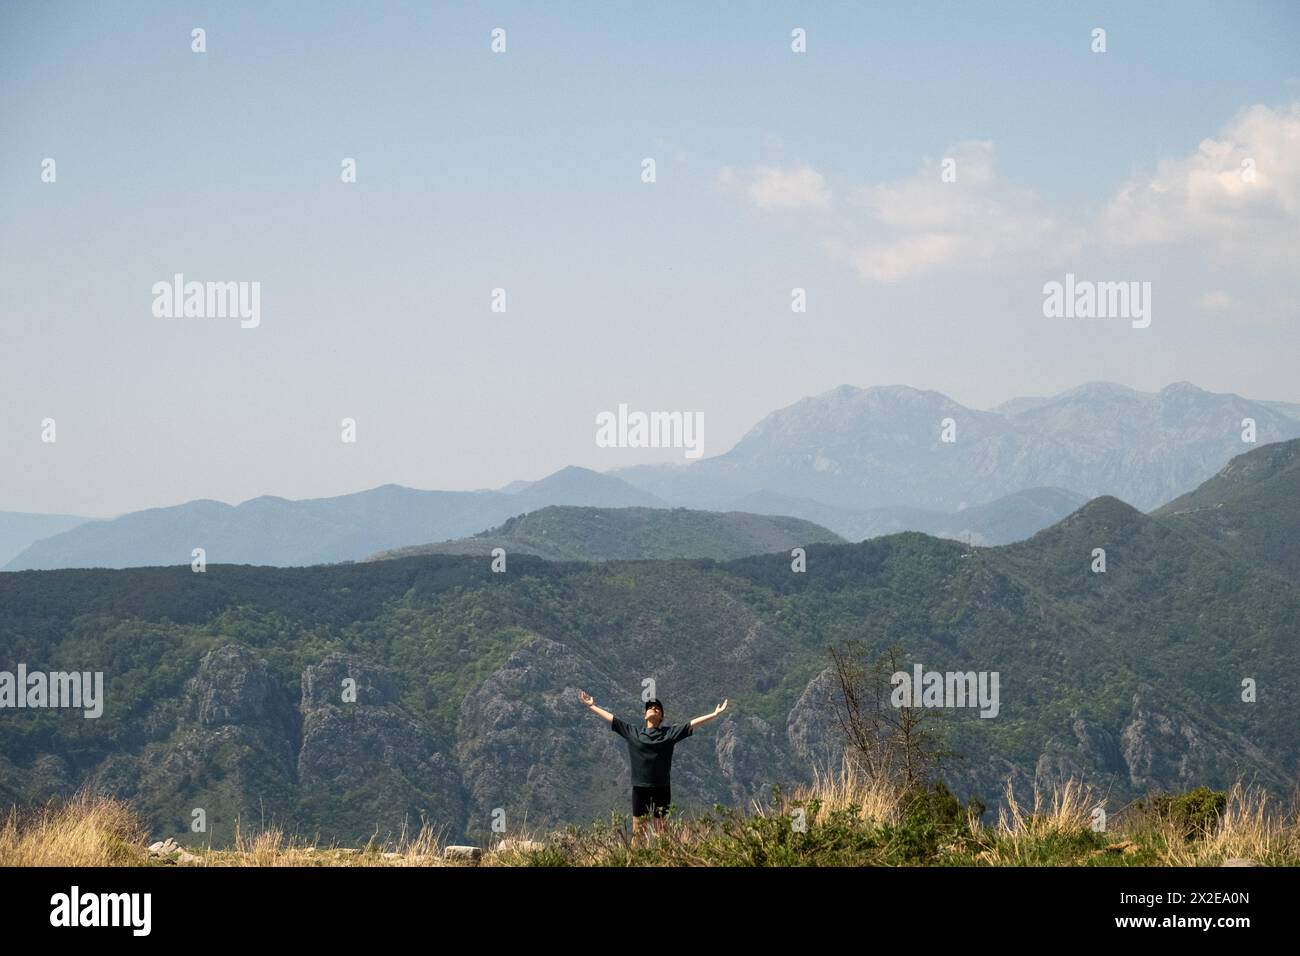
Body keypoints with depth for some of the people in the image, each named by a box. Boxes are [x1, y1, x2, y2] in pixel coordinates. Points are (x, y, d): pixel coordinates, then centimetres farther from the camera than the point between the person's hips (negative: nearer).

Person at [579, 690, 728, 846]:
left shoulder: (670, 733, 5)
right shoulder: (632, 733, 9)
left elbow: (693, 724, 2)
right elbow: (611, 718, 14)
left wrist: (715, 714, -3)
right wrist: (591, 706, 17)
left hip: (661, 789, -1)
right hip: (639, 788, 1)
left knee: (661, 832, 1)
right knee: (637, 832, 3)